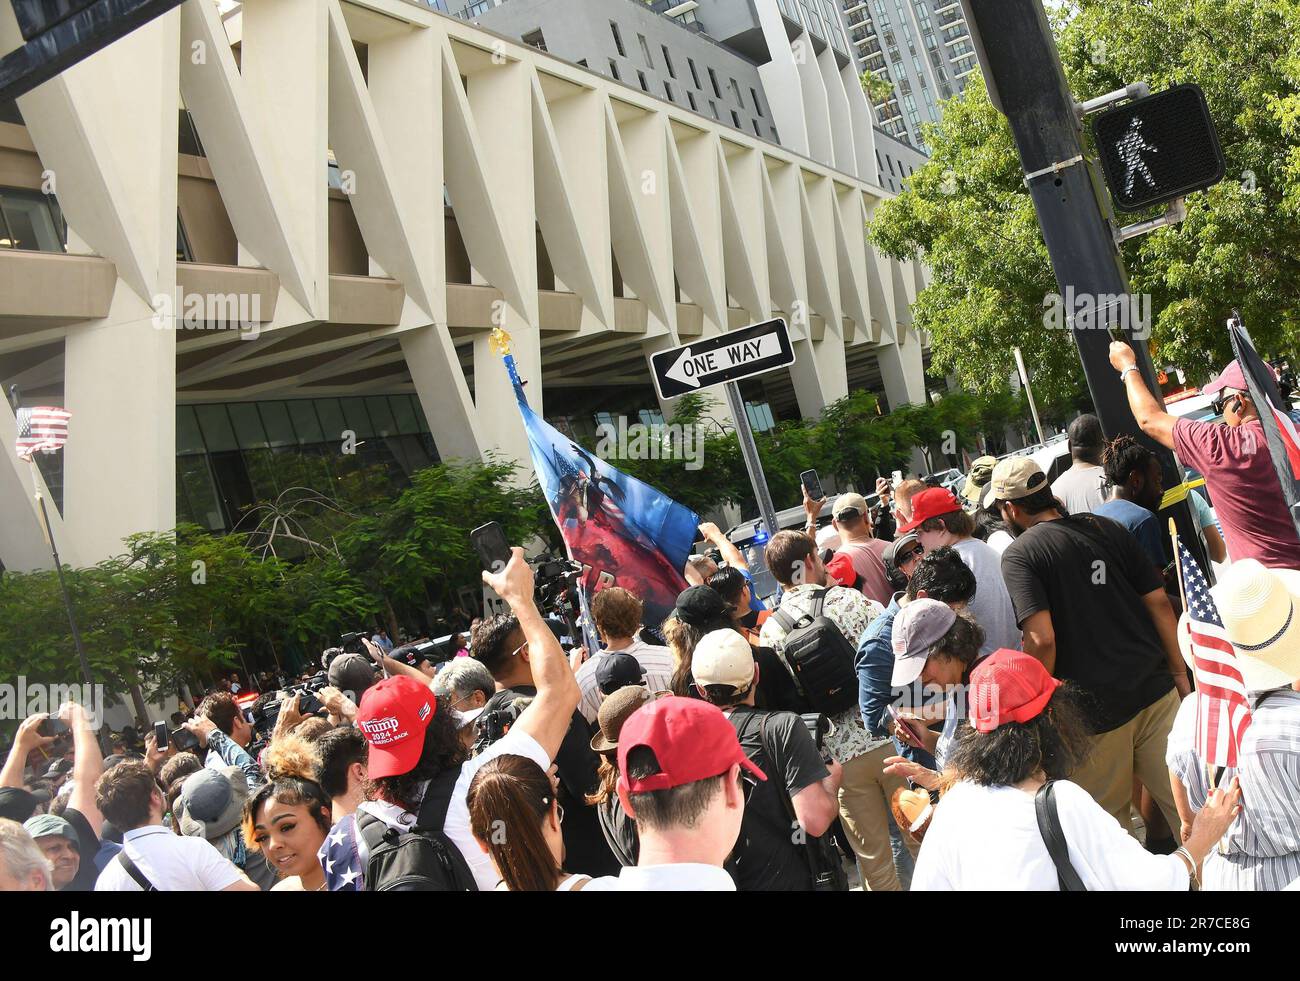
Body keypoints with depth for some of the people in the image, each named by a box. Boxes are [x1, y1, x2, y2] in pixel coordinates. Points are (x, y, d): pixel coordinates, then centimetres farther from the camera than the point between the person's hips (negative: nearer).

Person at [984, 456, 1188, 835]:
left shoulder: (1018, 555, -12)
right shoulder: (1105, 528, 5)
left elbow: (1042, 640, -21)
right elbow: (1159, 602, 5)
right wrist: (1178, 670, 14)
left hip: (1097, 710, -5)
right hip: (1156, 690, 5)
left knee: (1109, 822, 13)